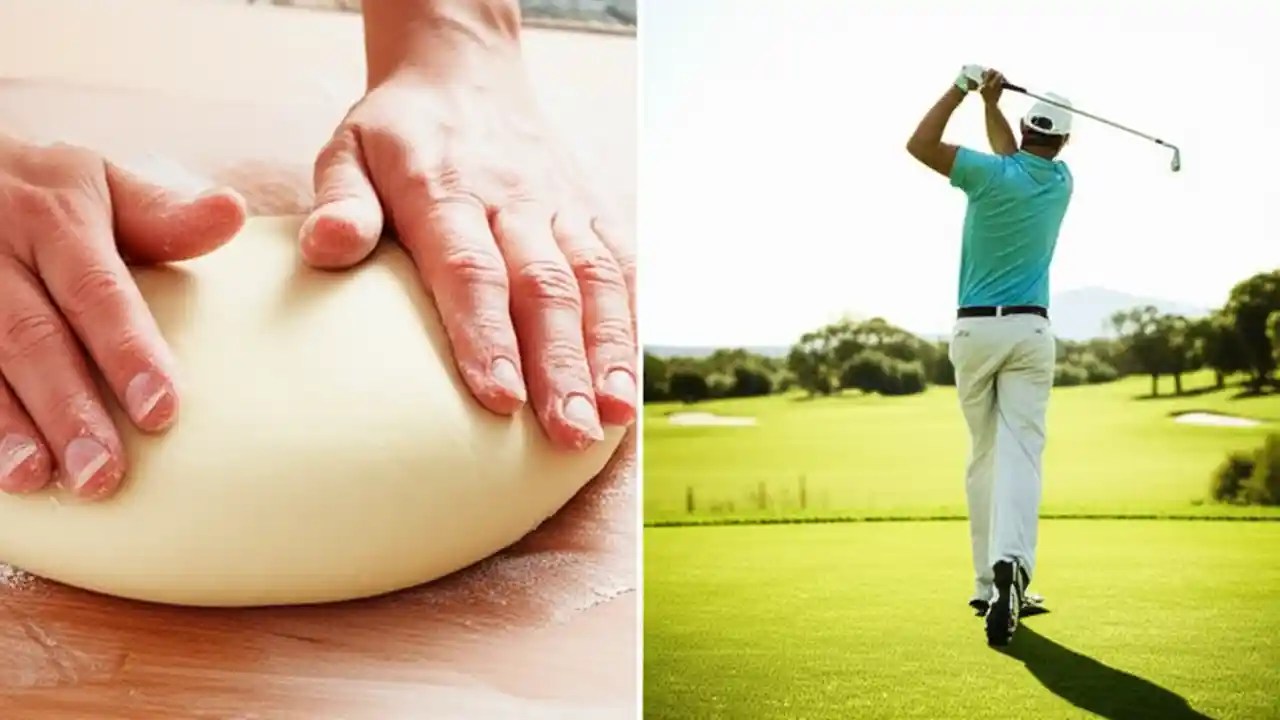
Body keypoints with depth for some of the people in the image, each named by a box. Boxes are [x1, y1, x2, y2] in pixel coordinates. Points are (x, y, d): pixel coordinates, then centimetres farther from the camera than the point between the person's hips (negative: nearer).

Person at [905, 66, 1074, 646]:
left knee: (984, 456, 11)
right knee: (1020, 456, -8)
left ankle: (987, 582, 16)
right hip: (1031, 330, 1)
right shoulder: (1061, 183, 7)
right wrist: (989, 104, 22)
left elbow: (919, 144, -5)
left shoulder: (994, 175, -7)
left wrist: (962, 89, 0)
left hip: (974, 330, -1)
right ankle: (1011, 563, -31)